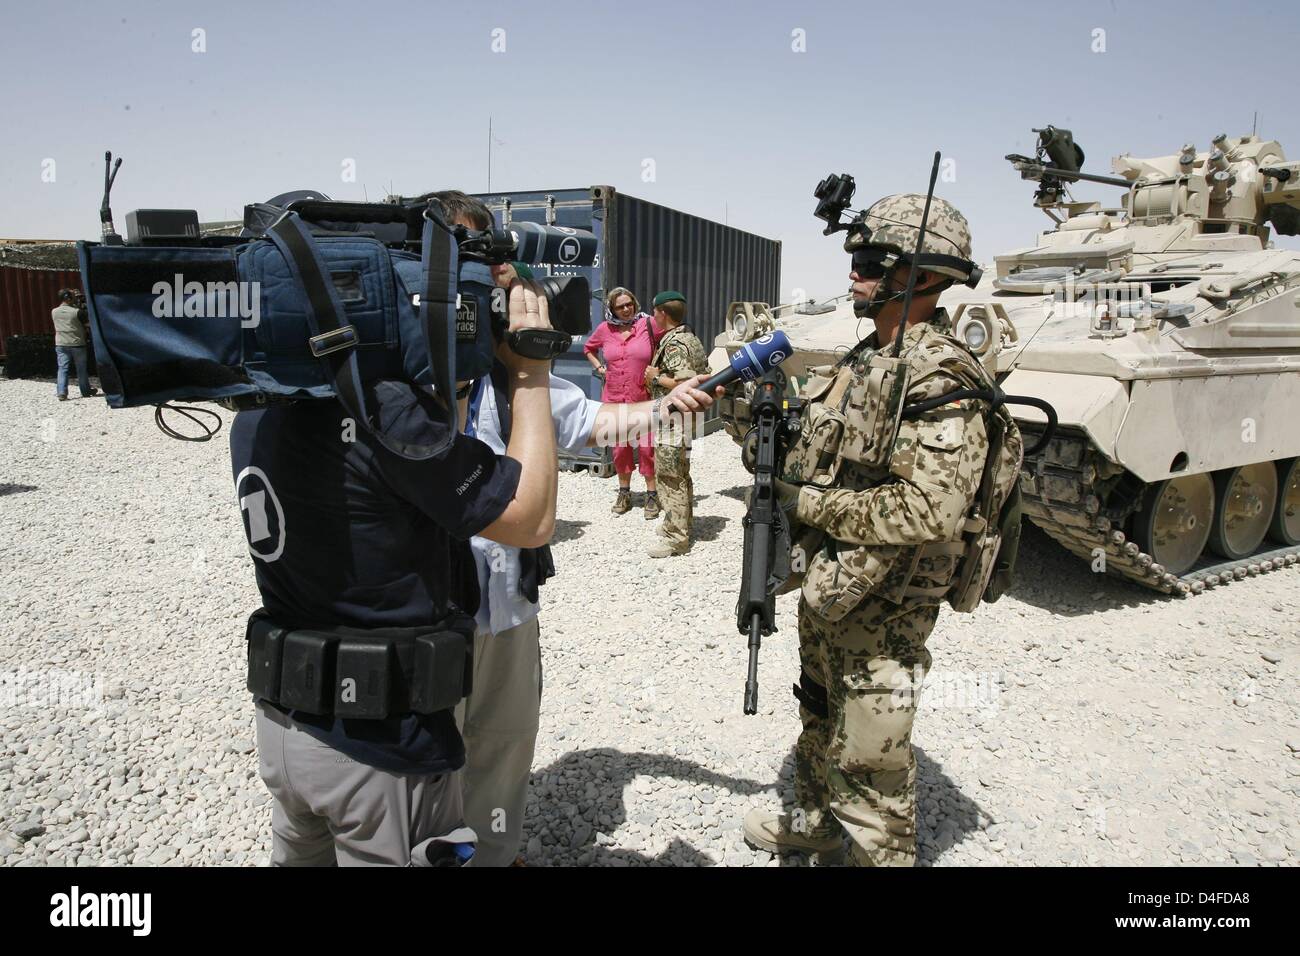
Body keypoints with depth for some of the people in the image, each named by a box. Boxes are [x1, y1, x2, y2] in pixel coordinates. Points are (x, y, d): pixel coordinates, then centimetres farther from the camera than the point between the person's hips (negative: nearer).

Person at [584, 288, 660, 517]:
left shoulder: (648, 324, -6)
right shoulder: (605, 329, 5)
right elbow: (588, 348, 23)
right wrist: (599, 367, 8)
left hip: (645, 399, -3)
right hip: (614, 399, 3)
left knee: (647, 448, -1)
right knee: (620, 448, 11)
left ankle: (652, 495, 13)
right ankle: (624, 493, 25)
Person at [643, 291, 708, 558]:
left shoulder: (674, 344, -17)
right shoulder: (691, 339, 14)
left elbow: (685, 384, -28)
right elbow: (705, 376, 18)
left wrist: (656, 378, -16)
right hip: (686, 420, 10)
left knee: (671, 479, -5)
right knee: (681, 476, 19)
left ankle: (675, 538, 0)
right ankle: (682, 524, 31)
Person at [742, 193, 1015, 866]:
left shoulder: (939, 379, -22)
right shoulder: (866, 357, 7)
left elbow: (931, 509, -32)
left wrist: (812, 502, -23)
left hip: (881, 607, -9)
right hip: (828, 587, 10)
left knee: (867, 757, 6)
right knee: (819, 721, 27)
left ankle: (880, 853, 29)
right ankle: (814, 823, 49)